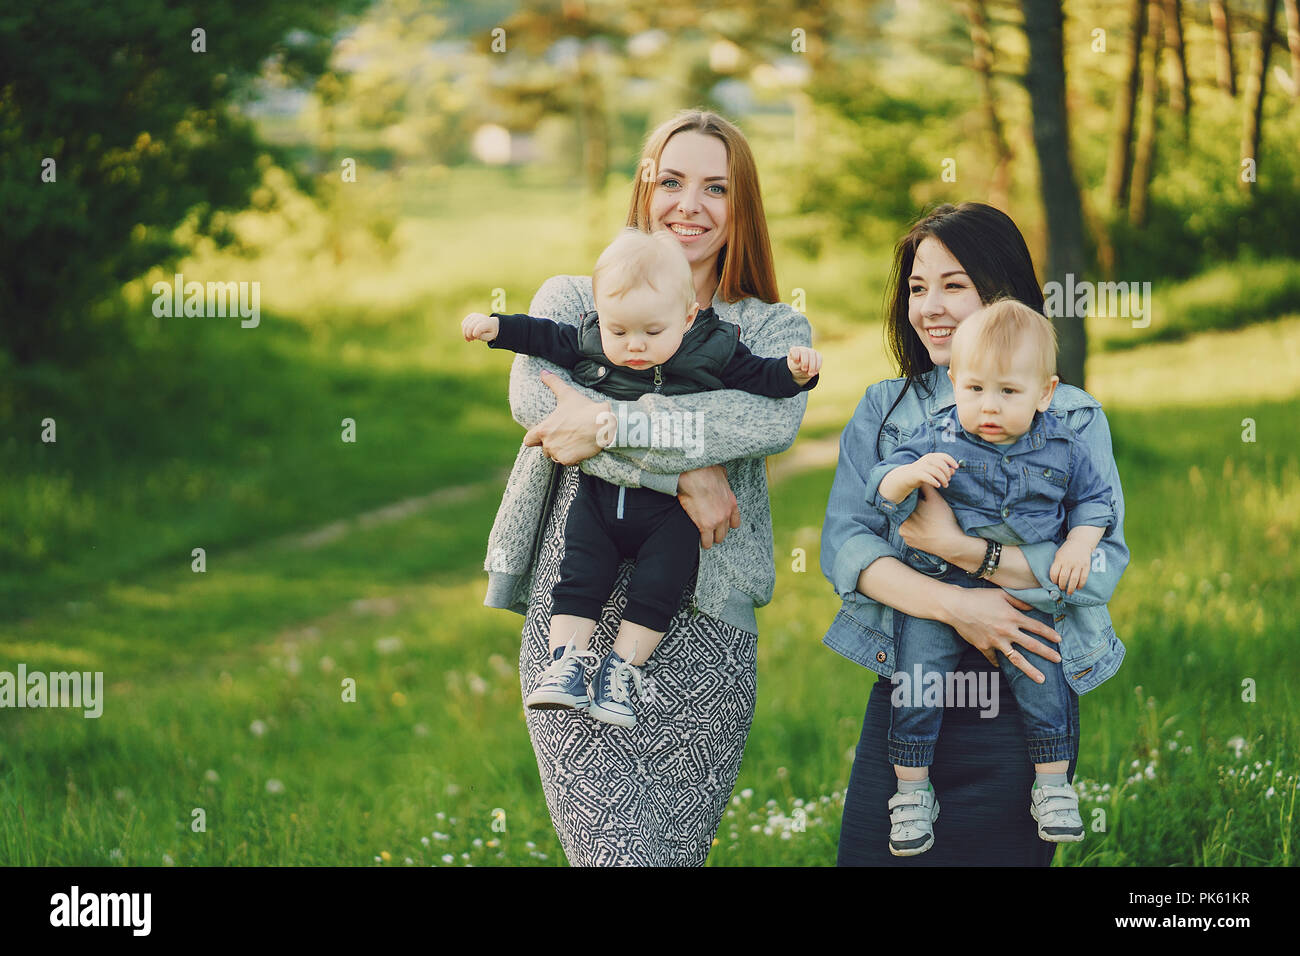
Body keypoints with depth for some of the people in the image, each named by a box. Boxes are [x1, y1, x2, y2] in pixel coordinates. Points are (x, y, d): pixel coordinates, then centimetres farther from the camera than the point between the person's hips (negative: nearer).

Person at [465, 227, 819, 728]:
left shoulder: (715, 351, -6)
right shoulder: (589, 341, -1)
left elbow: (760, 378, -1)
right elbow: (546, 337, 14)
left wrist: (794, 371, -19)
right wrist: (495, 327, 10)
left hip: (672, 506, -2)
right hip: (599, 496, 2)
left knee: (658, 581, -11)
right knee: (579, 573, -7)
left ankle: (621, 667, -2)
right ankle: (565, 661, -2)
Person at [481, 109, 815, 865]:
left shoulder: (774, 330, 13)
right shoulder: (573, 300, 14)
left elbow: (773, 418, -12)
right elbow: (533, 395, -9)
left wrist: (609, 424, -17)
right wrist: (683, 468, -17)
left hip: (700, 631, 1)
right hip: (571, 619, -1)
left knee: (681, 849, 1)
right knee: (618, 854, -15)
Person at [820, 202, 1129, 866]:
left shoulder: (1071, 418, 3)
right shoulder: (884, 410, 10)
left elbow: (1102, 566, -9)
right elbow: (843, 545, -3)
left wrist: (959, 548, -17)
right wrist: (954, 605, -18)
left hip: (1025, 705, -2)